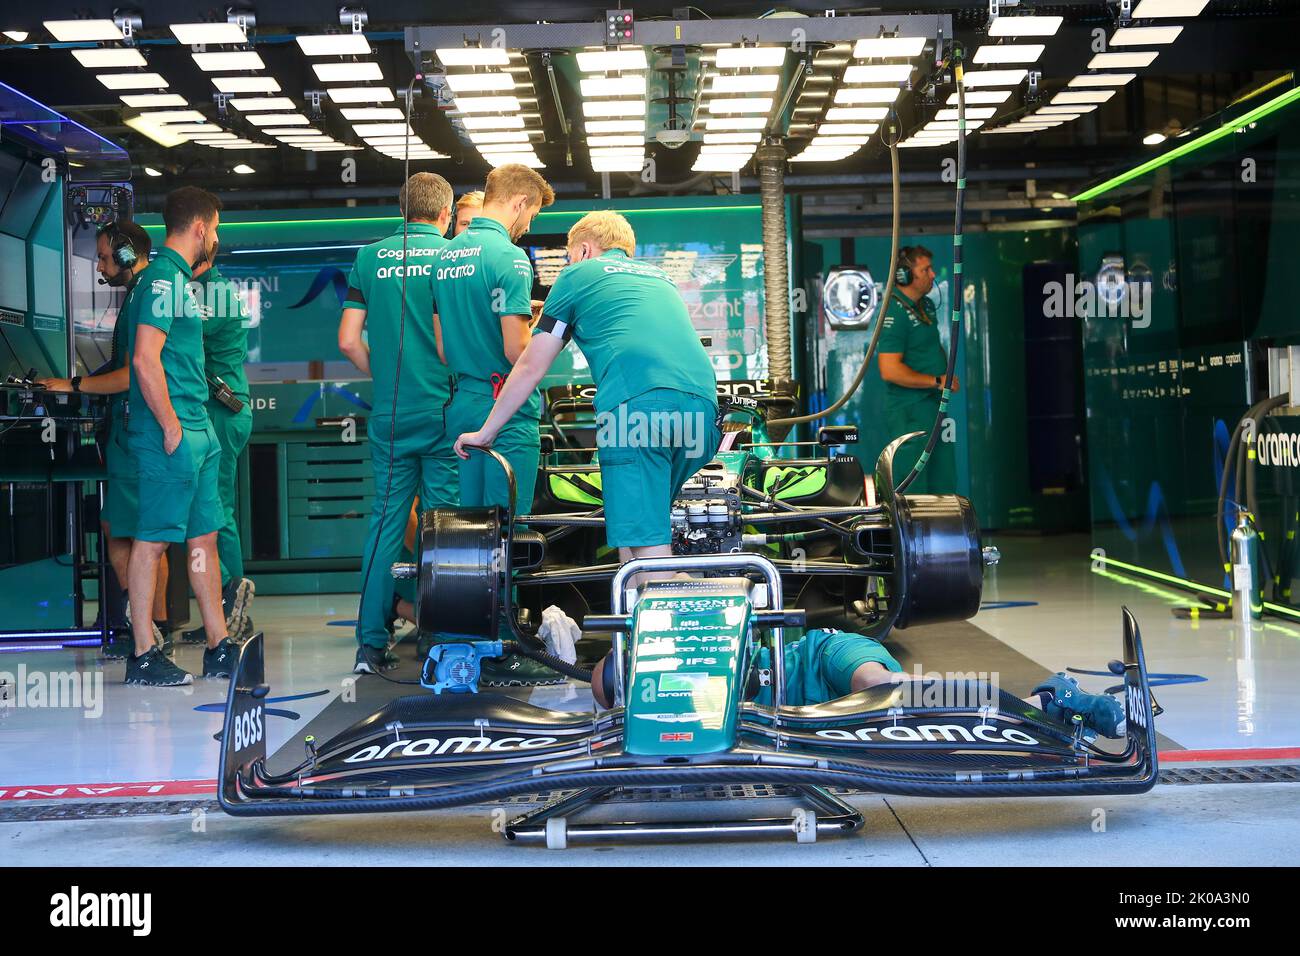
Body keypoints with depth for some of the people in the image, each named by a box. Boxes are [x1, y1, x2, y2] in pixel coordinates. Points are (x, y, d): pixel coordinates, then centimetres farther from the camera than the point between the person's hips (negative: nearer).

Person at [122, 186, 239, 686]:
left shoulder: (178, 277, 17)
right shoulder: (164, 277, -12)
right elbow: (145, 360, -20)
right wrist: (171, 428, -18)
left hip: (196, 430, 10)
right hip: (172, 433, -10)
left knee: (205, 536, 12)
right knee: (153, 538, -4)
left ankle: (219, 648, 18)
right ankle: (143, 656, 2)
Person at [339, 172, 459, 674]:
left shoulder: (371, 257, 6)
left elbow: (349, 340, 3)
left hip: (388, 414, 3)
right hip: (443, 410, -3)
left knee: (385, 521, 7)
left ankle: (371, 643, 6)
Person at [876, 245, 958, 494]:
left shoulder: (926, 305, 12)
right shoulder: (894, 313, -18)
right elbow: (890, 371, -25)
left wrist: (947, 373, 9)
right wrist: (937, 381, -18)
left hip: (934, 407, 9)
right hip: (910, 411, -9)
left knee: (943, 486, 15)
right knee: (912, 492, -5)